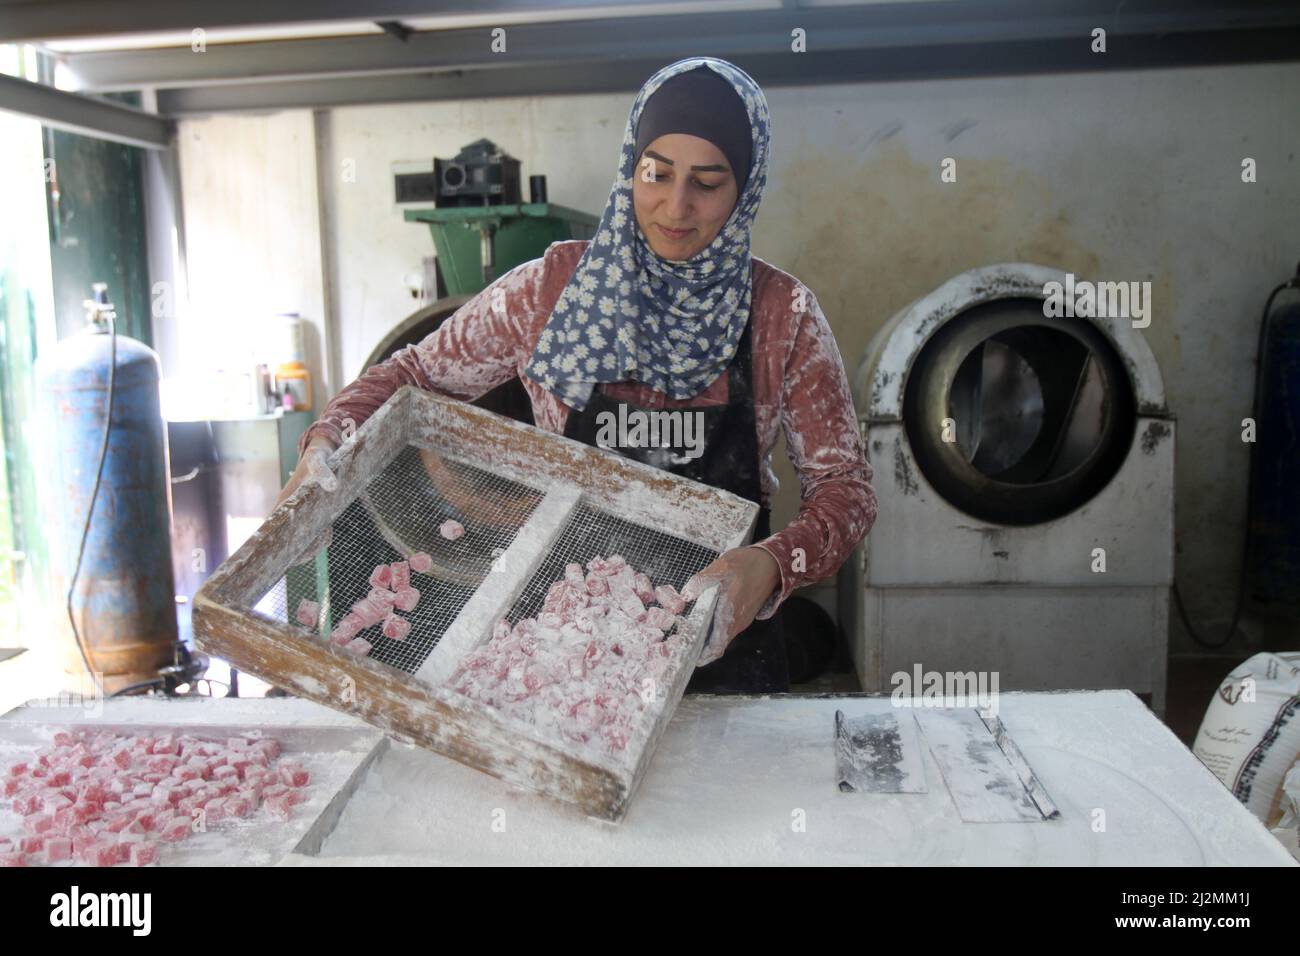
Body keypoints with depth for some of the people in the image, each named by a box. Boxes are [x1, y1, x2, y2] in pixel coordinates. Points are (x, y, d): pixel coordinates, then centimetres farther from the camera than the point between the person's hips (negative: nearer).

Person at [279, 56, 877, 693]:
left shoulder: (784, 315, -9)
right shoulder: (551, 288, -8)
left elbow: (844, 485, -9)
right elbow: (414, 375, 2)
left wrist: (772, 563, -29)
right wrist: (325, 444, -17)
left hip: (721, 641, 0)